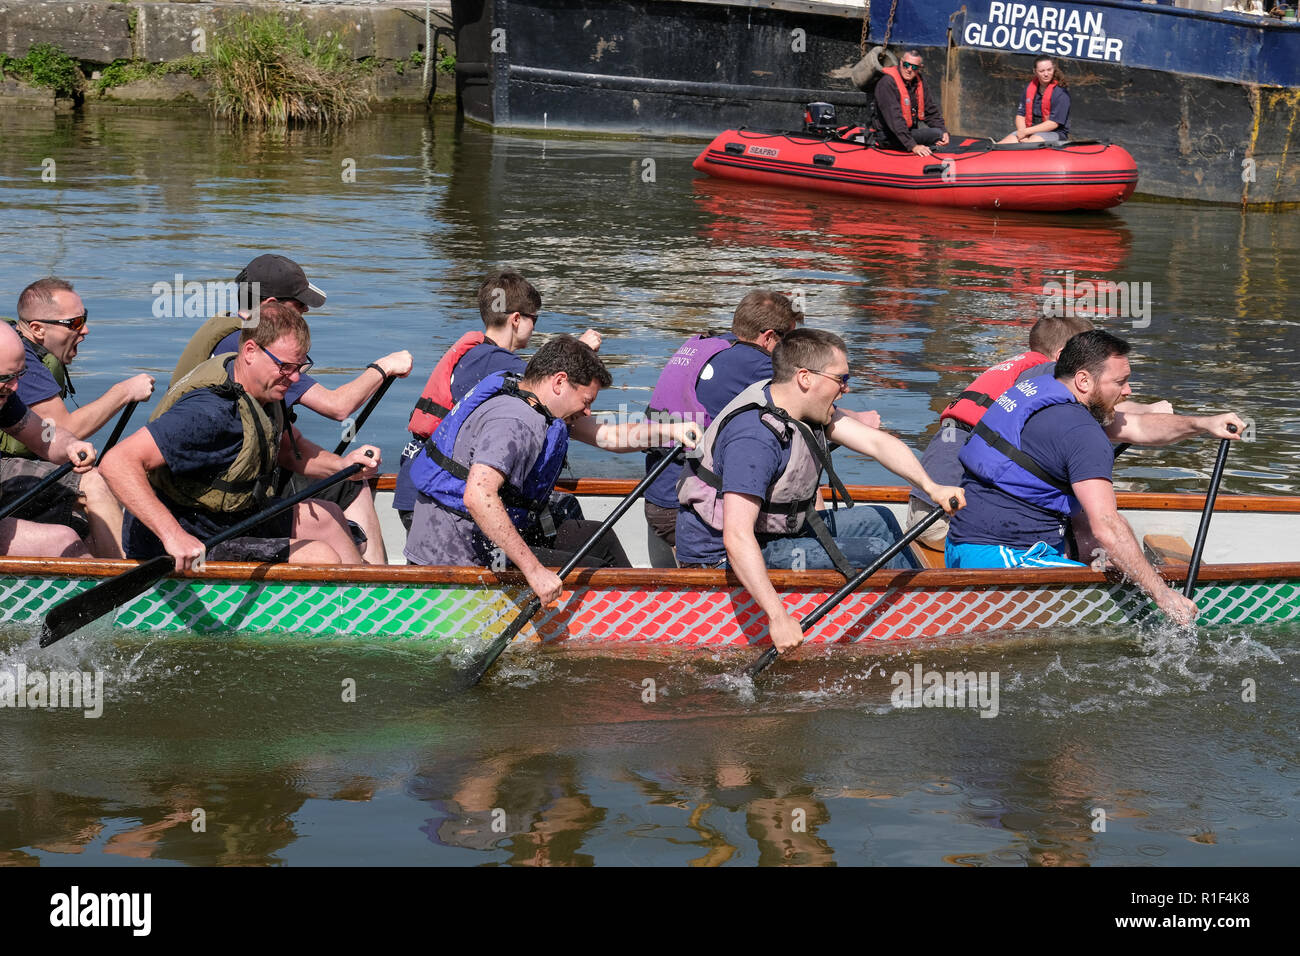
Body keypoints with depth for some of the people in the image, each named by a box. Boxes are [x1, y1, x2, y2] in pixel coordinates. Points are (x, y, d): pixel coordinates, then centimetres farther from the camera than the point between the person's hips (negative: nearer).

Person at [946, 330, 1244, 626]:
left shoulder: (1041, 392, 14)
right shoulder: (1081, 434, -17)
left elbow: (1136, 427, 25)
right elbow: (1106, 527, -27)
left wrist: (1202, 424, 16)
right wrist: (1164, 595, -26)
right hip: (1002, 557, -11)